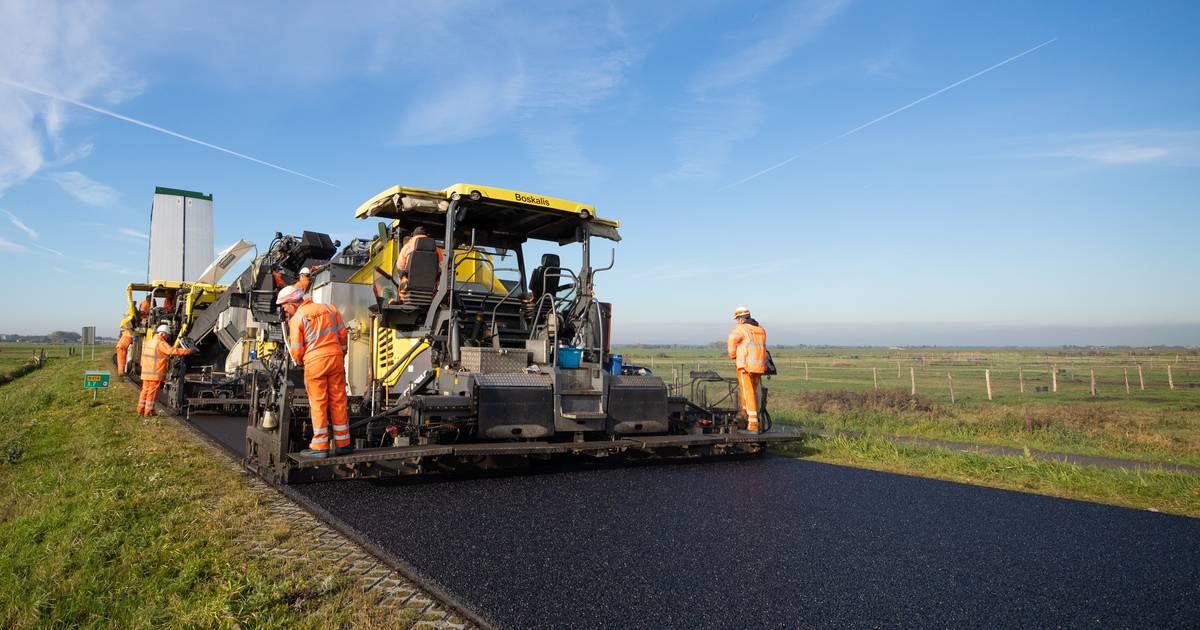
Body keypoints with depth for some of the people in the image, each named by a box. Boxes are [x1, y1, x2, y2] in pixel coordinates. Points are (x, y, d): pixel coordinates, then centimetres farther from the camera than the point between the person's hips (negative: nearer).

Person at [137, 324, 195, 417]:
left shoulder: (148, 341, 14)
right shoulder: (161, 343, -15)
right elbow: (173, 351, -23)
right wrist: (189, 351, -22)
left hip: (146, 373, 9)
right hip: (156, 374, -9)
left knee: (145, 390, 16)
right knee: (152, 392, -1)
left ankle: (141, 410, 21)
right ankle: (148, 411, 4)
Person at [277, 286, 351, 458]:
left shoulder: (296, 318, -4)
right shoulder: (329, 308, 10)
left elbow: (296, 349, -3)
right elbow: (343, 334, 11)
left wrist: (299, 362, 18)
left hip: (314, 361, -4)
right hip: (335, 357, 4)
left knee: (318, 404, 3)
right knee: (338, 401, 9)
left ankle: (320, 447, 7)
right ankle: (342, 443, 15)